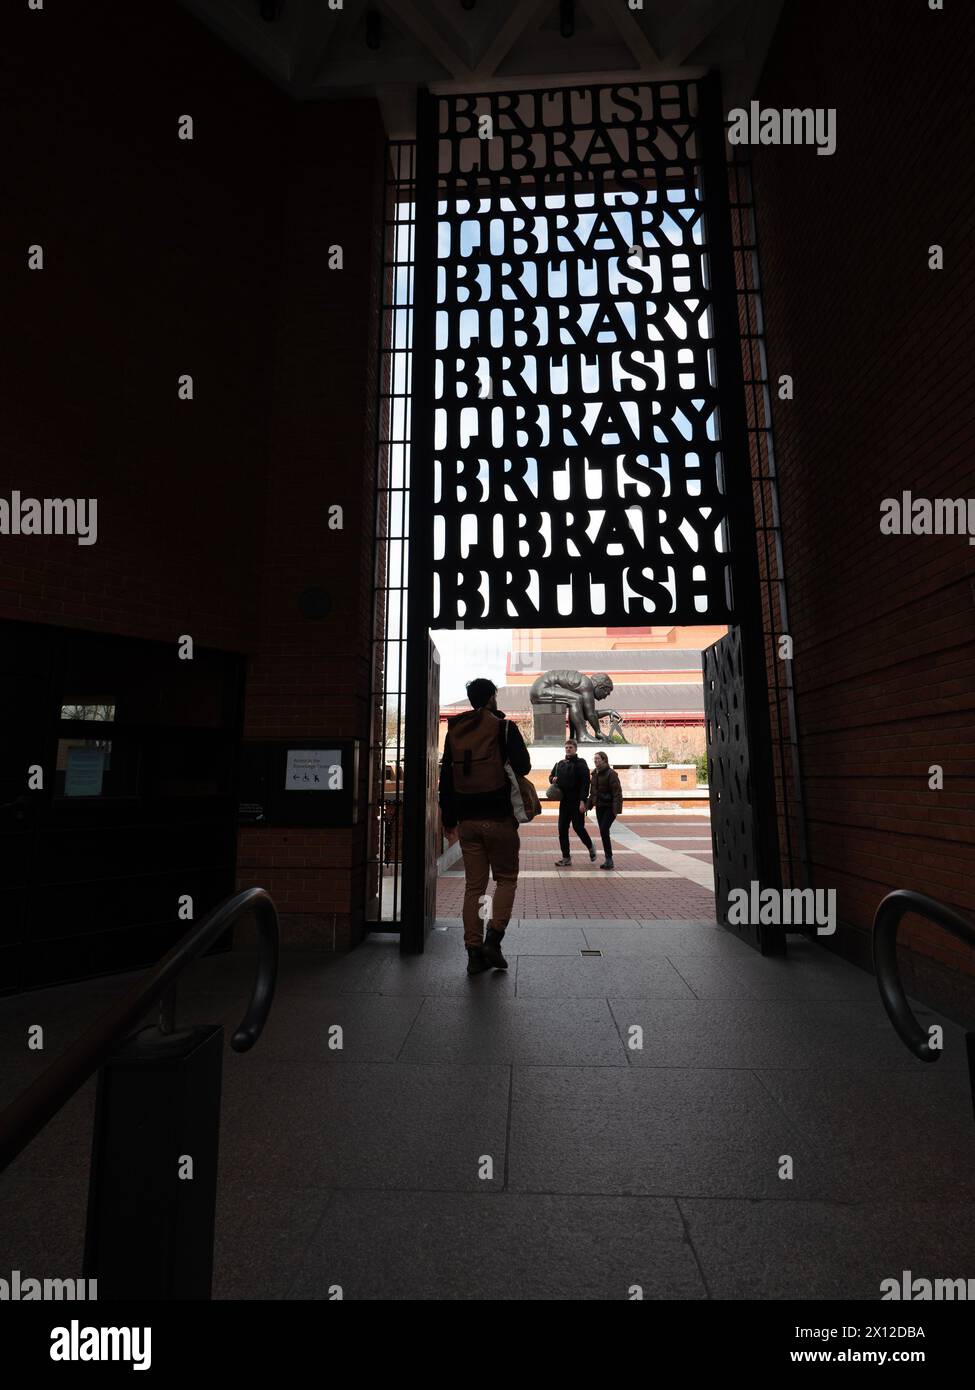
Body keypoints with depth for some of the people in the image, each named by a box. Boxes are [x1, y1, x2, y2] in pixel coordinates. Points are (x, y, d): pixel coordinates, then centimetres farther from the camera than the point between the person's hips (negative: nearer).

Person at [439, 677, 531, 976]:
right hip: (499, 818, -4)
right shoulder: (504, 727, -6)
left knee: (473, 886, 11)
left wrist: (449, 820, 15)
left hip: (467, 820, 4)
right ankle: (493, 939, -2)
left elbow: (445, 778, 10)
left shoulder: (454, 731, 9)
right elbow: (524, 766, -8)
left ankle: (474, 953, 13)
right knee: (506, 879, 11)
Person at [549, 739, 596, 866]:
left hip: (577, 802, -6)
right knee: (562, 829, 4)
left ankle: (590, 847, 26)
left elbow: (585, 783, -13)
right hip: (564, 802, 6)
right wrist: (553, 779, -2)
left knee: (578, 827, -1)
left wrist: (582, 801, -20)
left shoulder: (581, 763, -7)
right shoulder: (560, 764, 12)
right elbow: (551, 776, 23)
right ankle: (566, 857, 13)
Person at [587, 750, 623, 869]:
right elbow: (593, 791, 20)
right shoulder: (595, 773, 12)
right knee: (603, 832, 7)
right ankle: (608, 859, 15)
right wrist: (589, 805, 16)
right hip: (599, 807, 8)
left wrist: (616, 809, -23)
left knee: (604, 830, -15)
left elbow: (617, 792, -17)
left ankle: (609, 859, -7)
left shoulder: (611, 773, -13)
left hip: (609, 807, -8)